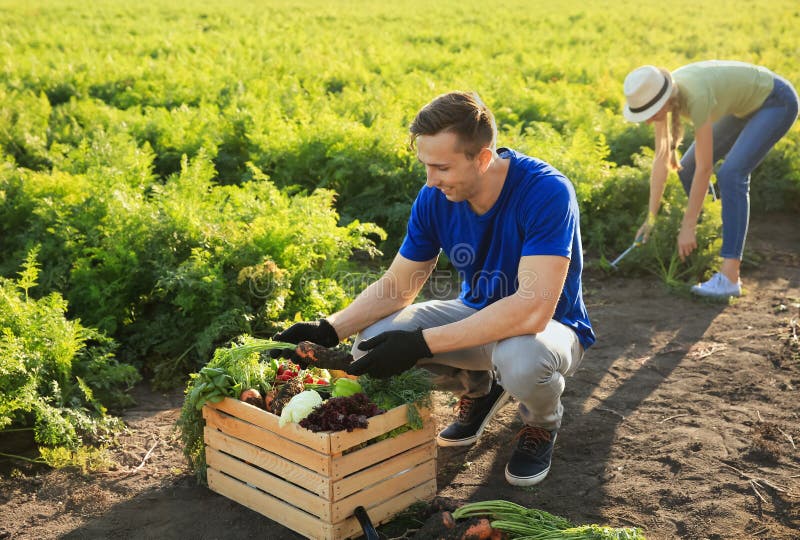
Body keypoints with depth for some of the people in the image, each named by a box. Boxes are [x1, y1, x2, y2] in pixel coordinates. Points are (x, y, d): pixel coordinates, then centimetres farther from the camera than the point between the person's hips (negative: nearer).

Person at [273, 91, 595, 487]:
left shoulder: (545, 191, -29)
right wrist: (329, 330, -20)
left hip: (551, 325, -5)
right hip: (478, 315, 5)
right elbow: (396, 287, -3)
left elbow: (533, 309, -37)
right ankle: (479, 388, 13)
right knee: (372, 343, -17)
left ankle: (542, 422, -1)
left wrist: (422, 343, -39)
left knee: (520, 358, -41)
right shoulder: (434, 198, -12)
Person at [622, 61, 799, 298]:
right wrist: (650, 218, -11)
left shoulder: (696, 98, -37)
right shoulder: (658, 92, -15)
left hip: (777, 102, -8)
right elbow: (662, 157, -11)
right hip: (746, 103, 8)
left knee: (731, 174, -26)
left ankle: (729, 277, -28)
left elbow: (705, 169, -31)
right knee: (687, 168, 3)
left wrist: (687, 227, -26)